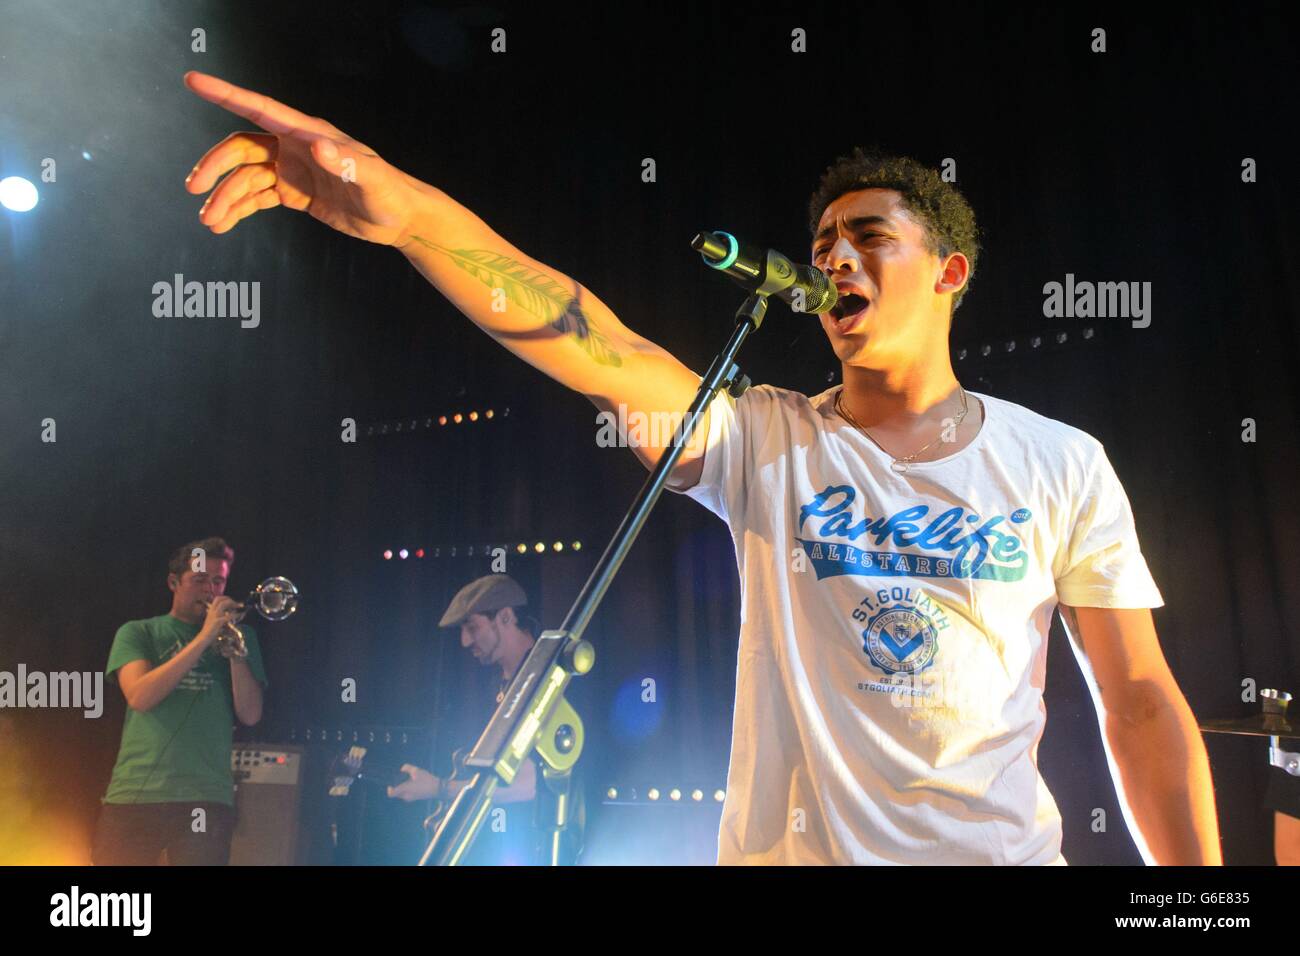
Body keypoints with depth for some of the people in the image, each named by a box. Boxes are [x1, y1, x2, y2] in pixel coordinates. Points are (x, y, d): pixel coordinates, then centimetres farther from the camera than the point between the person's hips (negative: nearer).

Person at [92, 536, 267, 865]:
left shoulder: (240, 636, 12)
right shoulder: (138, 633, 9)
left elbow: (250, 715, 2)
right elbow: (139, 697, -9)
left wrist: (235, 651, -10)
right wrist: (204, 638, -12)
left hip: (206, 798, 0)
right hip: (134, 794, 0)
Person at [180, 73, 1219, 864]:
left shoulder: (1061, 463, 0)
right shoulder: (763, 437, -3)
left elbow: (1142, 702, 1)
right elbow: (604, 351, -21)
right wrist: (406, 207, -35)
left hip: (1002, 845, 1)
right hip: (789, 846, 0)